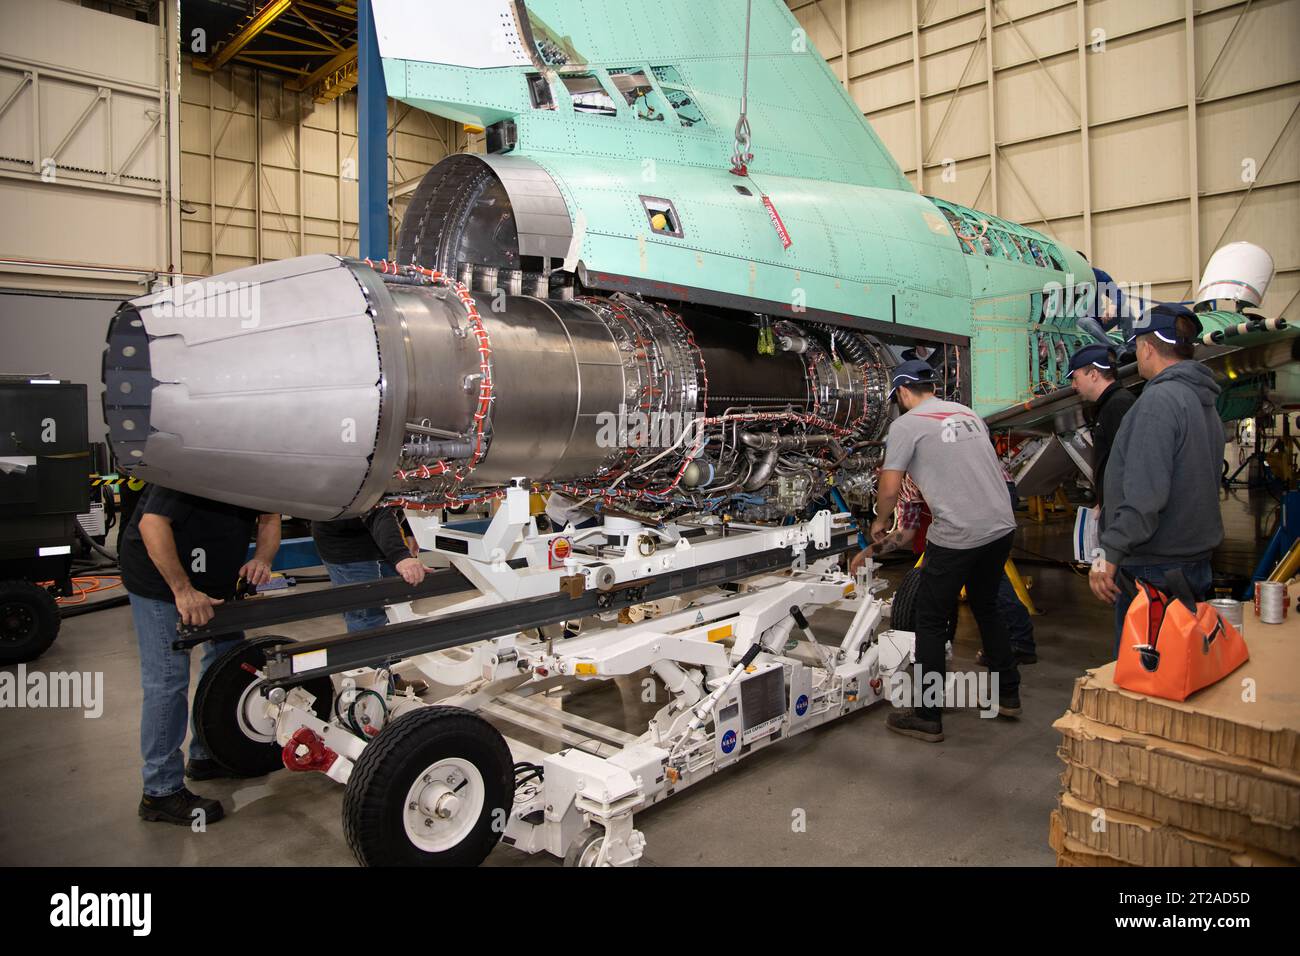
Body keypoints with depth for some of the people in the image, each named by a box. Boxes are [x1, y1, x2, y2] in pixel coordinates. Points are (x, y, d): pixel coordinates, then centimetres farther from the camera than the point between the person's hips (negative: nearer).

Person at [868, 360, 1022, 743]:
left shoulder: (907, 425, -5)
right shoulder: (968, 414, 15)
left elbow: (889, 489, -5)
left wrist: (880, 522, 13)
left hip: (957, 536, -7)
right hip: (1001, 526, 7)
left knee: (931, 620, 5)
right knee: (986, 607, 25)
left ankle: (927, 718, 12)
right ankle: (1008, 696, 37)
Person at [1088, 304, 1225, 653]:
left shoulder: (1160, 399, -18)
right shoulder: (1205, 402, 14)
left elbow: (1146, 491, -26)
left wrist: (1110, 553, -23)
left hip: (1153, 570, -10)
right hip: (1197, 563, 10)